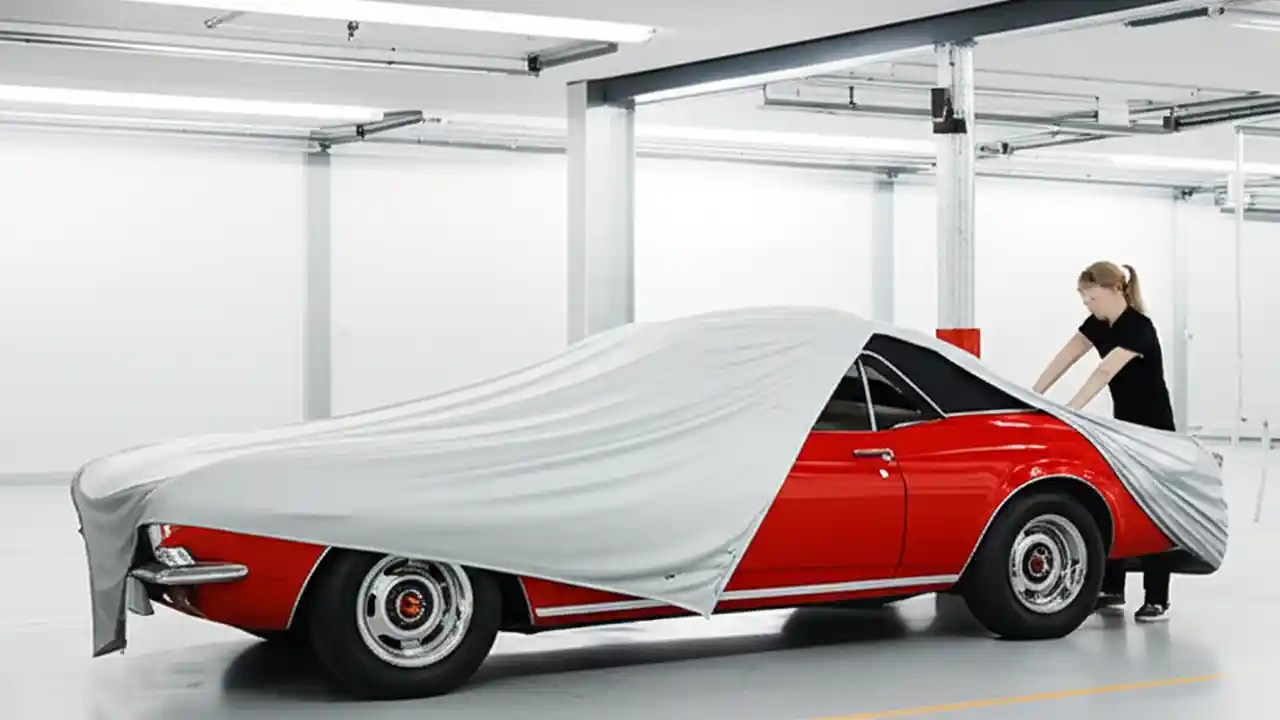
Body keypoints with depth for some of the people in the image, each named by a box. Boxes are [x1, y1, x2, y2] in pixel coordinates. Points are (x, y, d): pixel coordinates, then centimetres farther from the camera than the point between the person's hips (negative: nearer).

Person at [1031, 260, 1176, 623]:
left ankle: (1157, 600, -2)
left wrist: (1068, 411, -42)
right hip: (1122, 427, 8)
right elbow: (1063, 360, -1)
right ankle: (1112, 590, 15)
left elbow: (1104, 373, -34)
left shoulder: (1139, 328, -24)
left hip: (1153, 430, -8)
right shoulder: (1098, 324, 2)